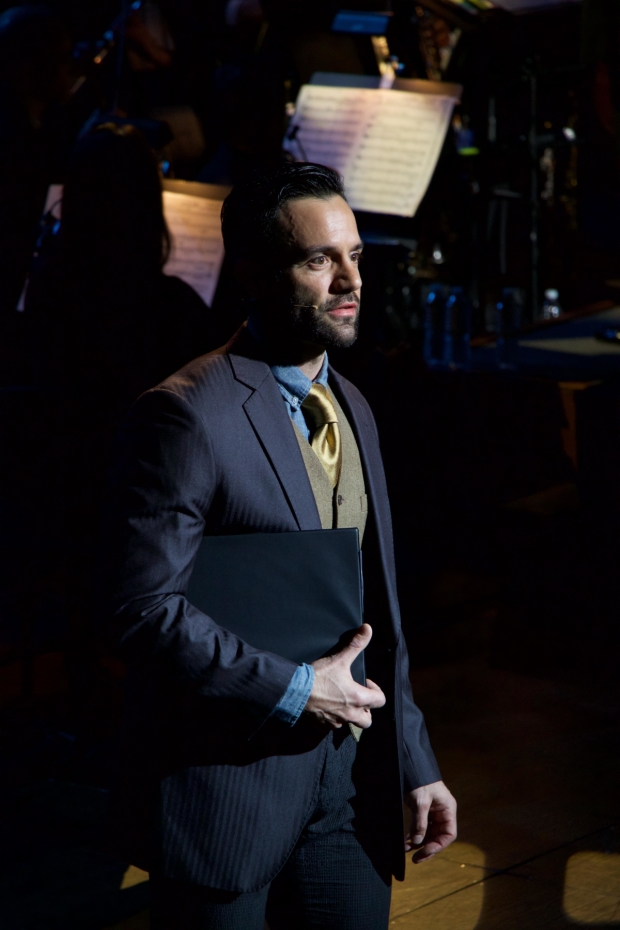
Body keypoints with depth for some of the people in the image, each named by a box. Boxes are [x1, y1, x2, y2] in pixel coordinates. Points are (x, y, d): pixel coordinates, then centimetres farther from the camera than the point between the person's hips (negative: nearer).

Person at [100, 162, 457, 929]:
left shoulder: (352, 411, 11)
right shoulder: (188, 415, -15)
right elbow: (142, 608, -20)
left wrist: (414, 763, 15)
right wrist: (296, 690, -17)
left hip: (349, 783, 7)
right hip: (226, 788, -7)